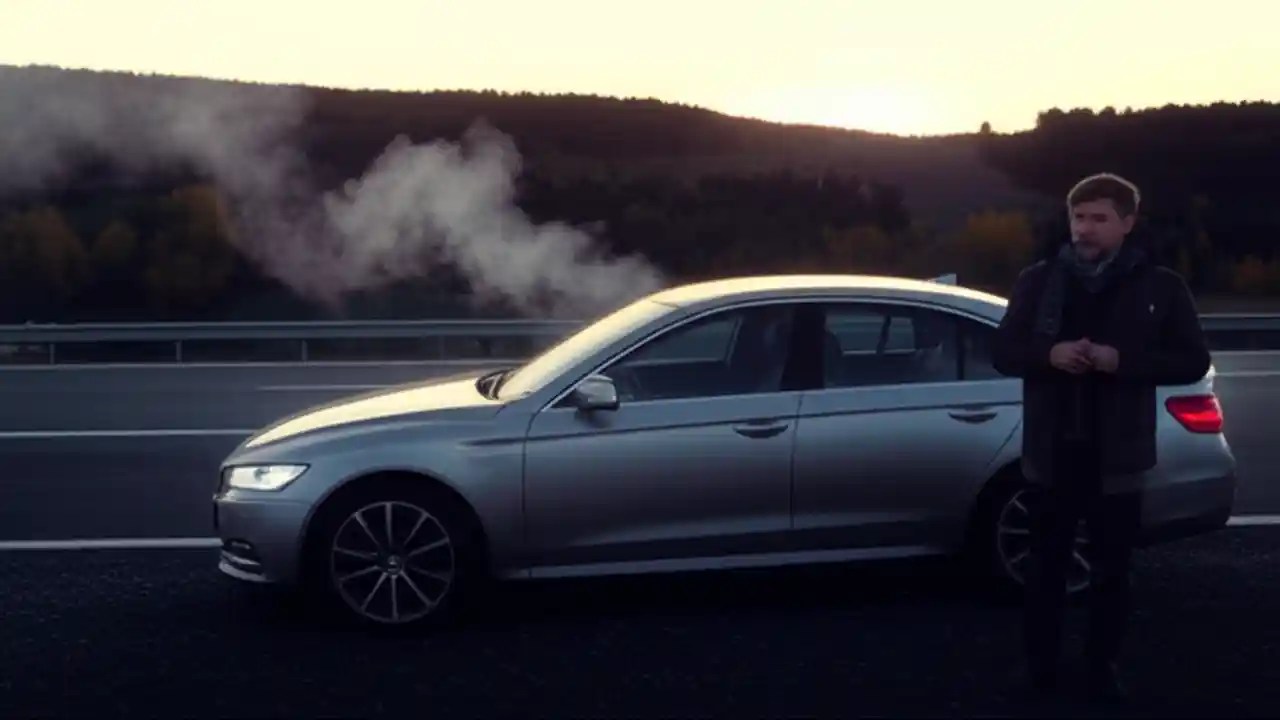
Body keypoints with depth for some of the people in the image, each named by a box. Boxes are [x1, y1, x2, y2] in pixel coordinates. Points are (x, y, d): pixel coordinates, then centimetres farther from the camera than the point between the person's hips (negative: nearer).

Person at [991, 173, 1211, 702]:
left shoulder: (1159, 286, -1)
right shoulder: (1038, 280, 3)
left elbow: (1193, 361, -3)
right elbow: (1002, 352, 4)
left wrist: (1121, 360, -18)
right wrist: (1049, 354, -18)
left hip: (1117, 455, 0)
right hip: (1053, 452, 1)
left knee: (1111, 569, 8)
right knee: (1046, 565, 8)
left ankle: (1102, 664, 24)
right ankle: (1040, 665, 22)